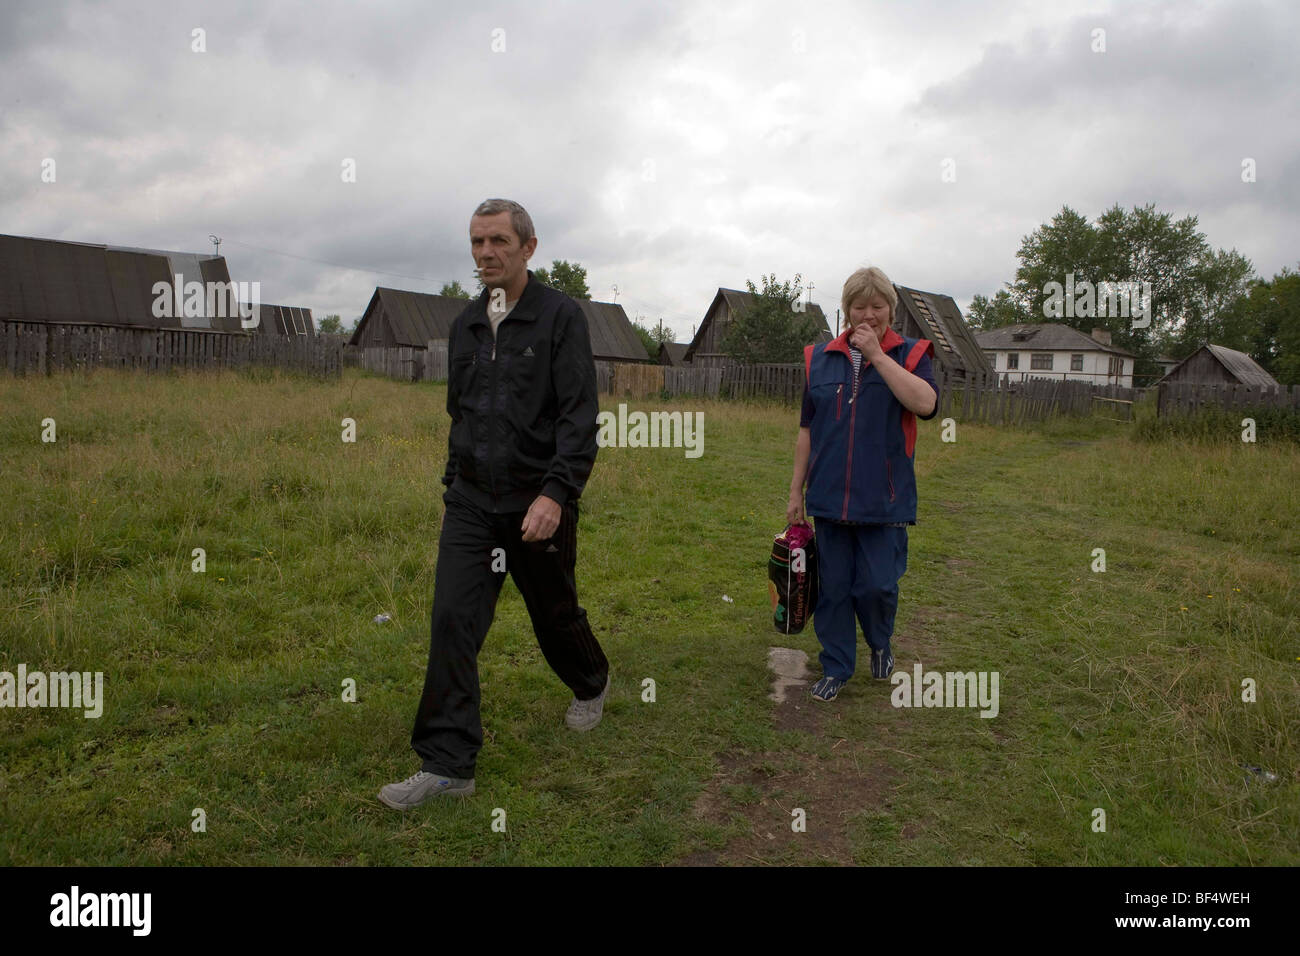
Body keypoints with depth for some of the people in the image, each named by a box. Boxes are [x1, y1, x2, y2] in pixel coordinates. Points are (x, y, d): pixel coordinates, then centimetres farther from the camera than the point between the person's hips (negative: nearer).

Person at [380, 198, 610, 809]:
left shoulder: (560, 316, -8)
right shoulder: (465, 325, 11)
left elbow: (579, 416, -15)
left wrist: (556, 493, -26)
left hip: (538, 504, -4)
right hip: (470, 504, 5)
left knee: (554, 615, 13)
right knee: (452, 620, -6)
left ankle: (591, 685, 45)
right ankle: (447, 764, 1)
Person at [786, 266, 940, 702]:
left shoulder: (910, 354, 1)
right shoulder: (820, 359, 8)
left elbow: (925, 403, -20)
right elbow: (807, 430, 11)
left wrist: (877, 354, -17)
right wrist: (796, 490, 10)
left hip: (884, 500, -2)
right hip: (830, 498, 3)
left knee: (877, 586, -2)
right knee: (833, 588, 9)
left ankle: (880, 644, 30)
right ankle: (836, 668, 25)